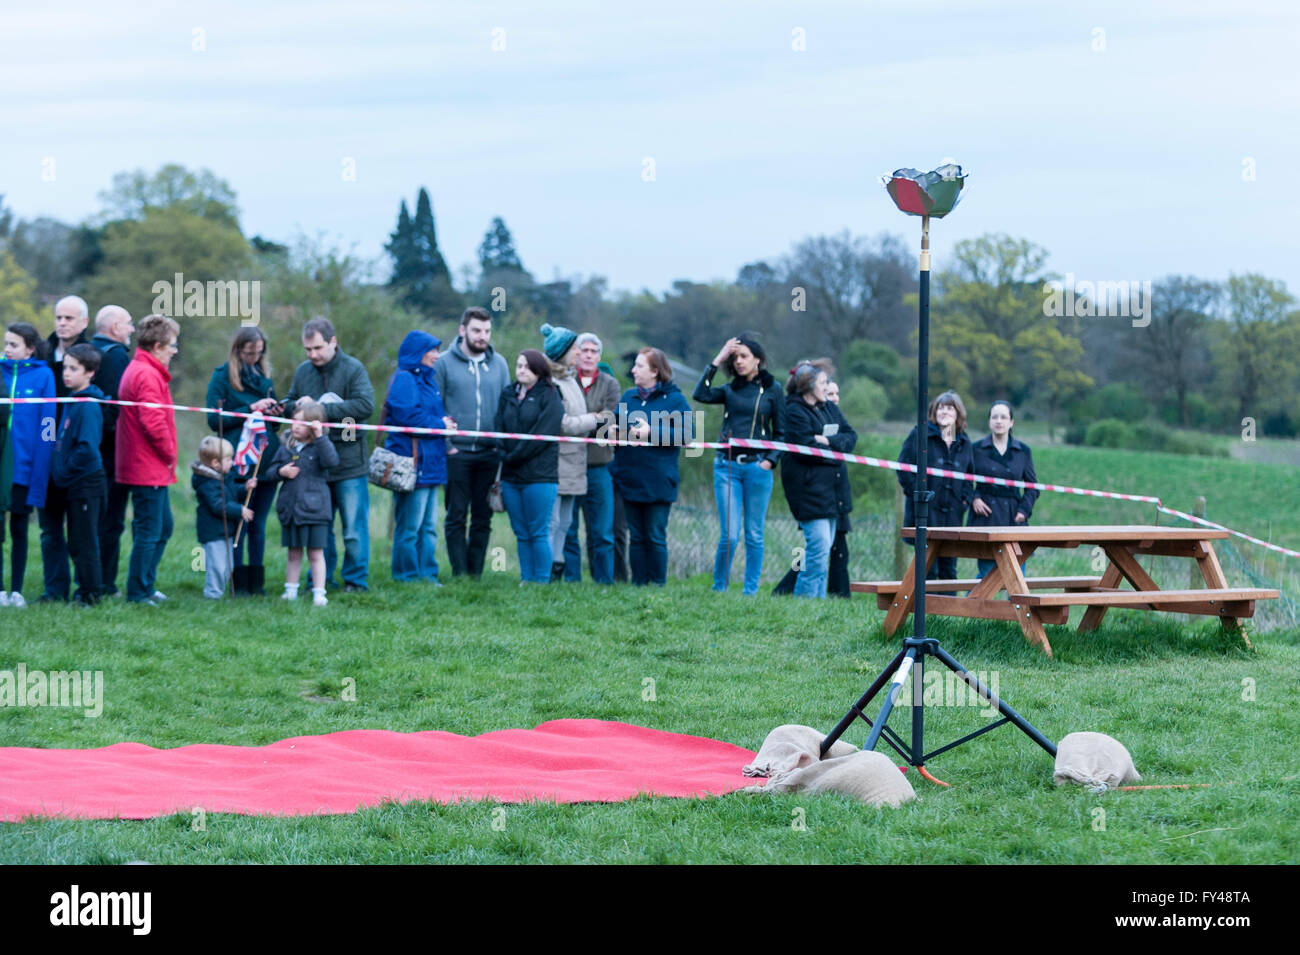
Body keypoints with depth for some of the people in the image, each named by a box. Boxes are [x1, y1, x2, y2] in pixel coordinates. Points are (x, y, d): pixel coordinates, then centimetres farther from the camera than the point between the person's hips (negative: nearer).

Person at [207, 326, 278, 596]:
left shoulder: (265, 375, 16)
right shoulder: (223, 376, 0)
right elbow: (215, 420, -7)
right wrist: (249, 410, -14)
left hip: (267, 459, 5)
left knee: (258, 525, 7)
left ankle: (257, 583, 11)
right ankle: (238, 584, 2)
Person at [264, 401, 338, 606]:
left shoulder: (321, 446, -5)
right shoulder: (286, 447, 8)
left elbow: (332, 462, -25)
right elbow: (270, 472, 13)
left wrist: (320, 437, -28)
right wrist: (281, 472, -9)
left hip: (314, 510, -4)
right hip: (290, 509, 4)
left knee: (315, 553, 1)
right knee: (293, 553, 14)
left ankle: (319, 593, 5)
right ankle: (290, 590, 23)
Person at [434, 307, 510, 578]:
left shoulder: (498, 364, 10)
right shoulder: (444, 363, 0)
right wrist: (445, 444, -8)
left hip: (489, 453, 3)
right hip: (457, 452, -3)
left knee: (482, 519, 5)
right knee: (456, 517, -1)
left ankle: (475, 573, 11)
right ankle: (459, 574, 2)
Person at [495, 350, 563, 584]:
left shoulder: (549, 396, -3)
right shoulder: (508, 394, 15)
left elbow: (542, 433, -11)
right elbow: (499, 427, 11)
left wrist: (513, 457, -9)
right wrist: (501, 453, -6)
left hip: (539, 476, -6)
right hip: (511, 476, 6)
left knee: (539, 533, -4)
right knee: (521, 534, 8)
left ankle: (541, 581, 0)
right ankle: (526, 580, 12)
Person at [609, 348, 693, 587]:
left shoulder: (674, 399, -3)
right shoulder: (628, 396, 13)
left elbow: (686, 435, -11)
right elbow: (614, 425, 19)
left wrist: (652, 432, -16)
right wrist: (620, 430, -4)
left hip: (657, 483, -5)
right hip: (630, 478, 5)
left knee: (655, 537, -1)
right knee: (636, 537, 9)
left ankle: (658, 586, 6)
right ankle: (638, 585, 13)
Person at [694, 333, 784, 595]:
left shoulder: (772, 390, 6)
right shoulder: (730, 390, 10)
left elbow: (780, 432, 9)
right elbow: (701, 395, -9)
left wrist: (771, 460, -5)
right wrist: (718, 360, -6)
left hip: (757, 467, -1)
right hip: (727, 465, 1)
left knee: (754, 534, 3)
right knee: (730, 535, -5)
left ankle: (751, 590, 10)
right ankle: (718, 588, 9)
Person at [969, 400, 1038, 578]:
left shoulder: (1023, 451, 9)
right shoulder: (977, 449, 4)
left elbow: (1033, 486, 13)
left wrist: (1024, 510, -1)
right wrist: (973, 499, -7)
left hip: (1013, 518, 2)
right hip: (985, 516, -2)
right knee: (986, 573, -7)